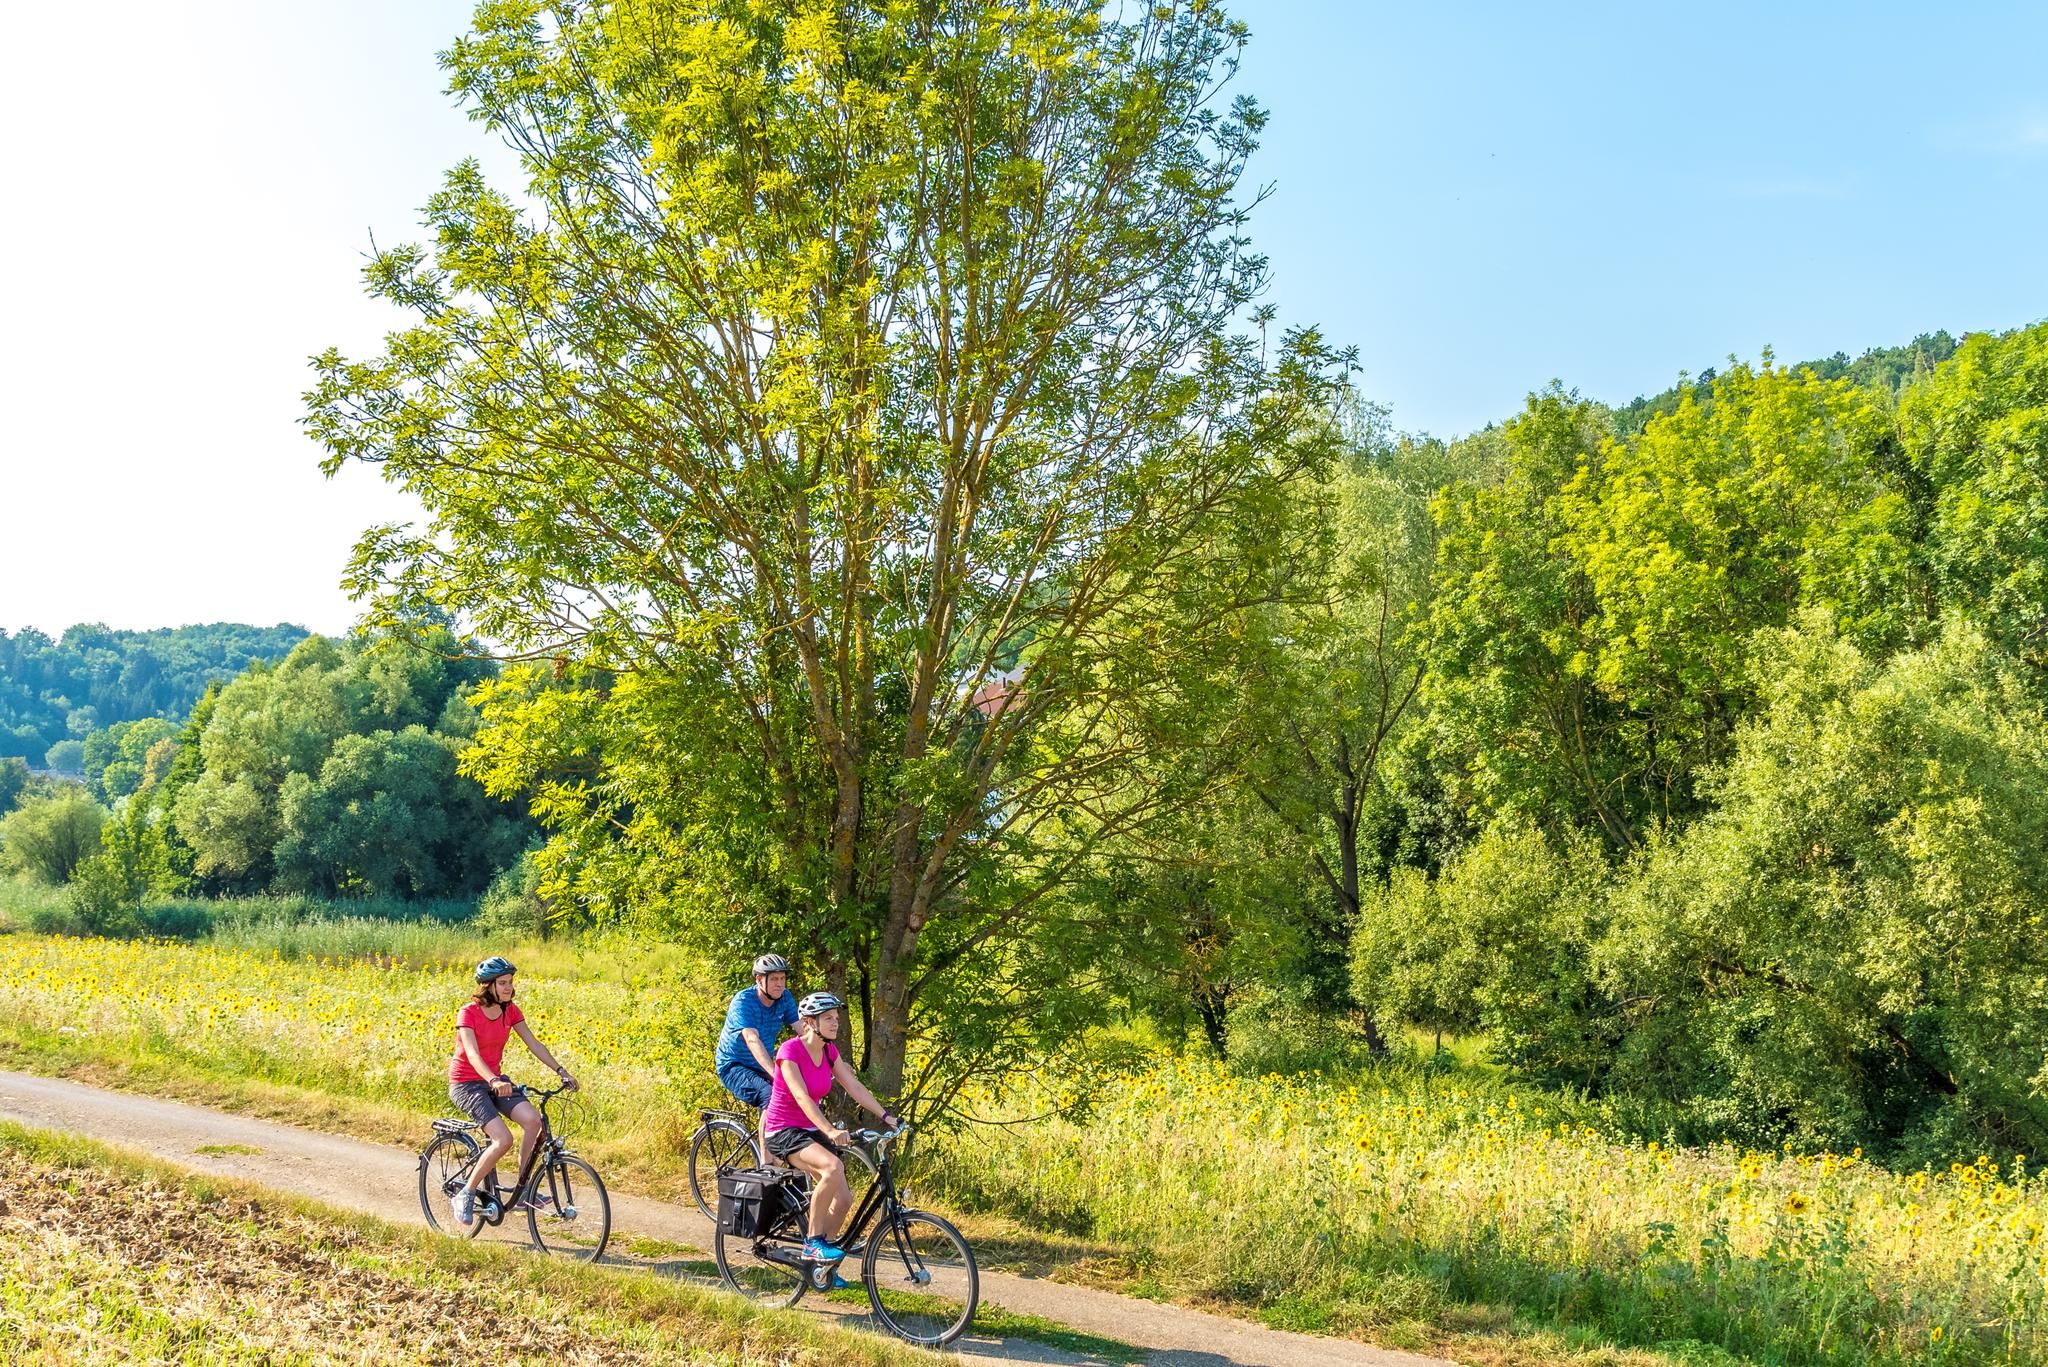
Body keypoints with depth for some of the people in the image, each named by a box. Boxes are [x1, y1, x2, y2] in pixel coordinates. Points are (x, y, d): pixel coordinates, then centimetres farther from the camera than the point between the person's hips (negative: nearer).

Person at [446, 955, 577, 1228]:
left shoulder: (511, 1011, 1)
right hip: (466, 1084, -6)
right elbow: (472, 1054, -30)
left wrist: (561, 1071, -11)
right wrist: (493, 1081, -47)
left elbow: (533, 1044, 1)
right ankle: (465, 1195, -4)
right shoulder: (468, 1013, -17)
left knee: (532, 1119, -21)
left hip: (496, 1079, 6)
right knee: (503, 1139, -24)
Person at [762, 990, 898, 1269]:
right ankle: (813, 1242, -18)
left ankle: (820, 1264, 17)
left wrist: (886, 1116, -10)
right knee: (833, 1166, -33)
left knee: (843, 1199, -2)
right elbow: (802, 1097, -30)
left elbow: (854, 1086, 1)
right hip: (783, 1131, -8)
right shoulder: (790, 1051, -20)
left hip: (810, 1130, 8)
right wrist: (830, 1131, -42)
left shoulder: (829, 1051, 3)